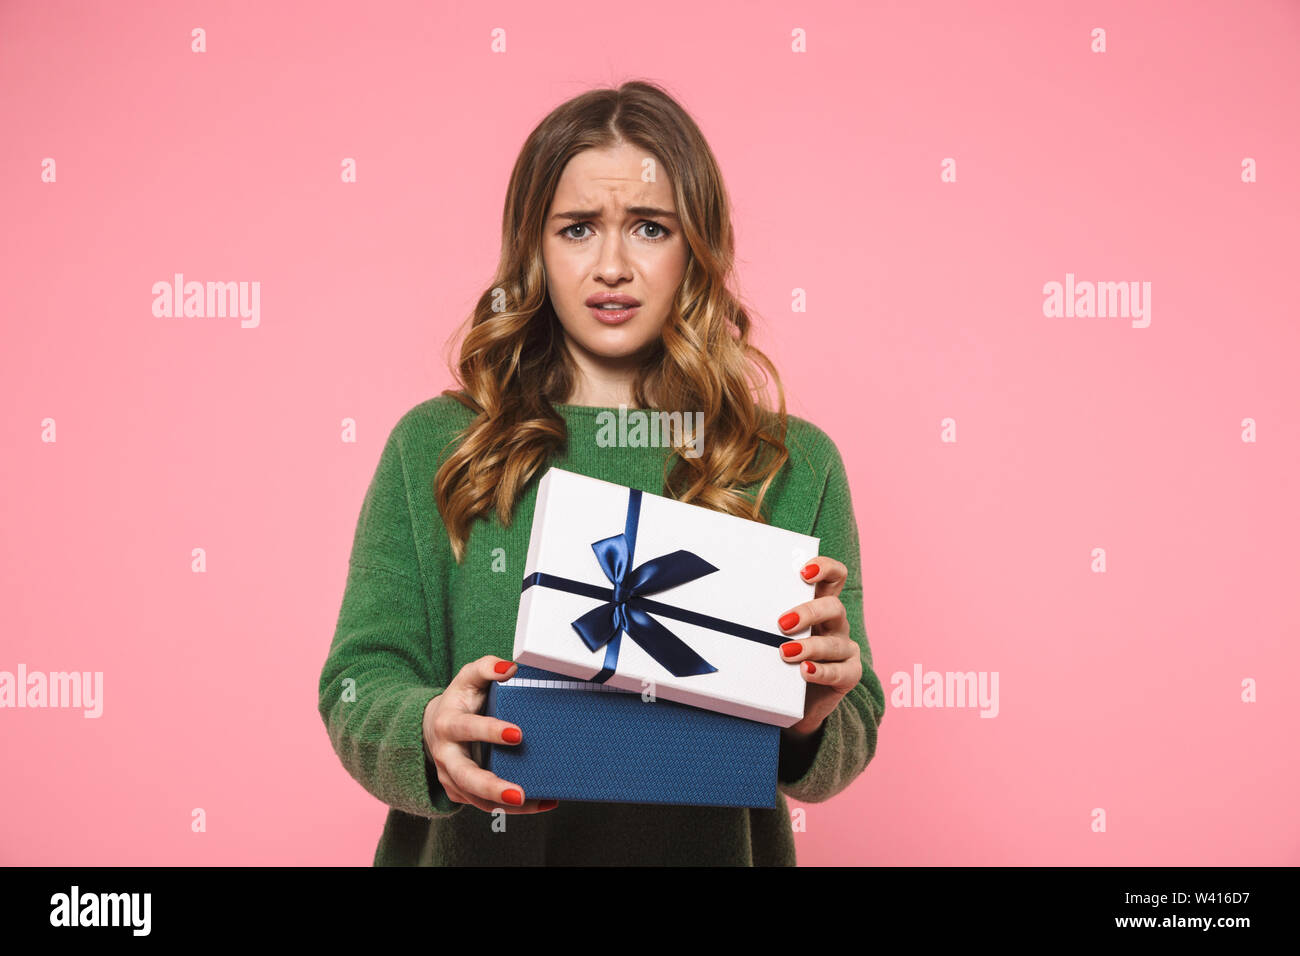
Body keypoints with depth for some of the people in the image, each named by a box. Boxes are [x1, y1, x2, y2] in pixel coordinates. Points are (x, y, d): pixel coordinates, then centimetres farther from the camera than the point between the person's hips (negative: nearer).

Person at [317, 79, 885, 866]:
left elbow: (851, 737, 2)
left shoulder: (794, 468, 3)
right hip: (477, 845, 1)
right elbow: (359, 685, 0)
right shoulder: (433, 448, 3)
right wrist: (429, 735, -20)